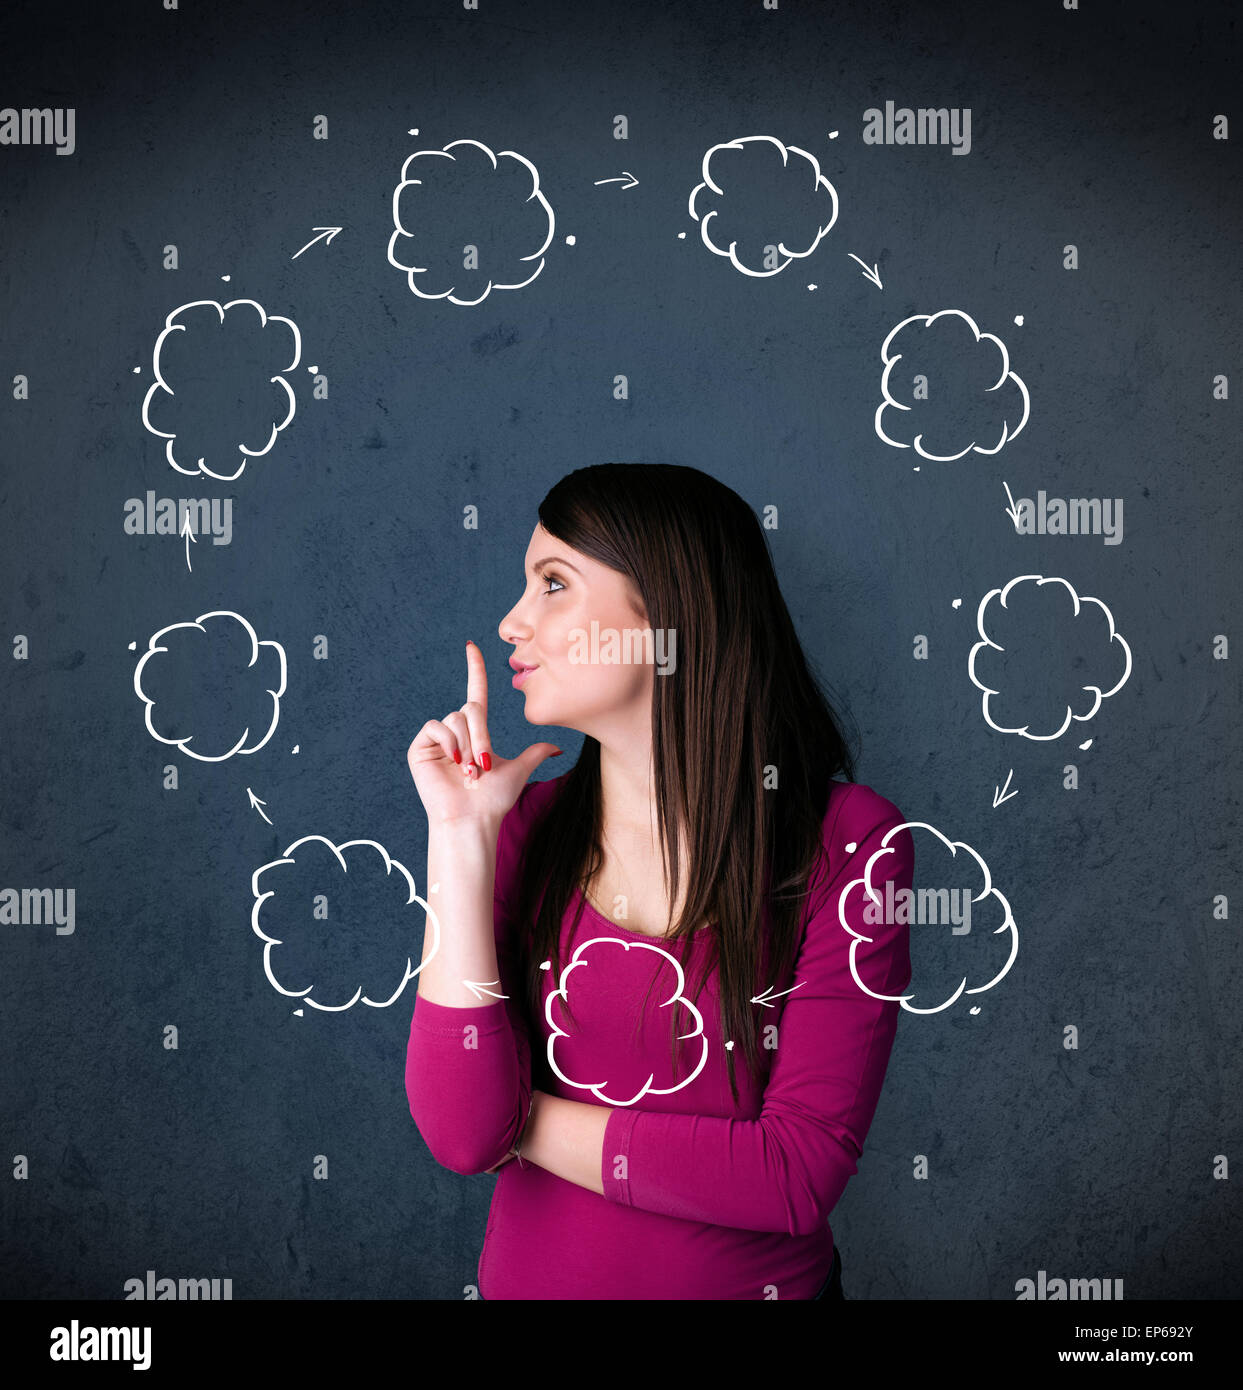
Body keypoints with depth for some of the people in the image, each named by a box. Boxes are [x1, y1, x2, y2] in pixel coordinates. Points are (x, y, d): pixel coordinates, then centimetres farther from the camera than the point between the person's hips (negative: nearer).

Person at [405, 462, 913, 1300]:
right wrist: (461, 834, -20)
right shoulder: (527, 825, -8)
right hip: (534, 1277, 2)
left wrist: (525, 1121, -15)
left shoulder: (850, 844, -17)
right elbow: (461, 1135, -17)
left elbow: (801, 1173, -21)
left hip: (756, 1280, -2)